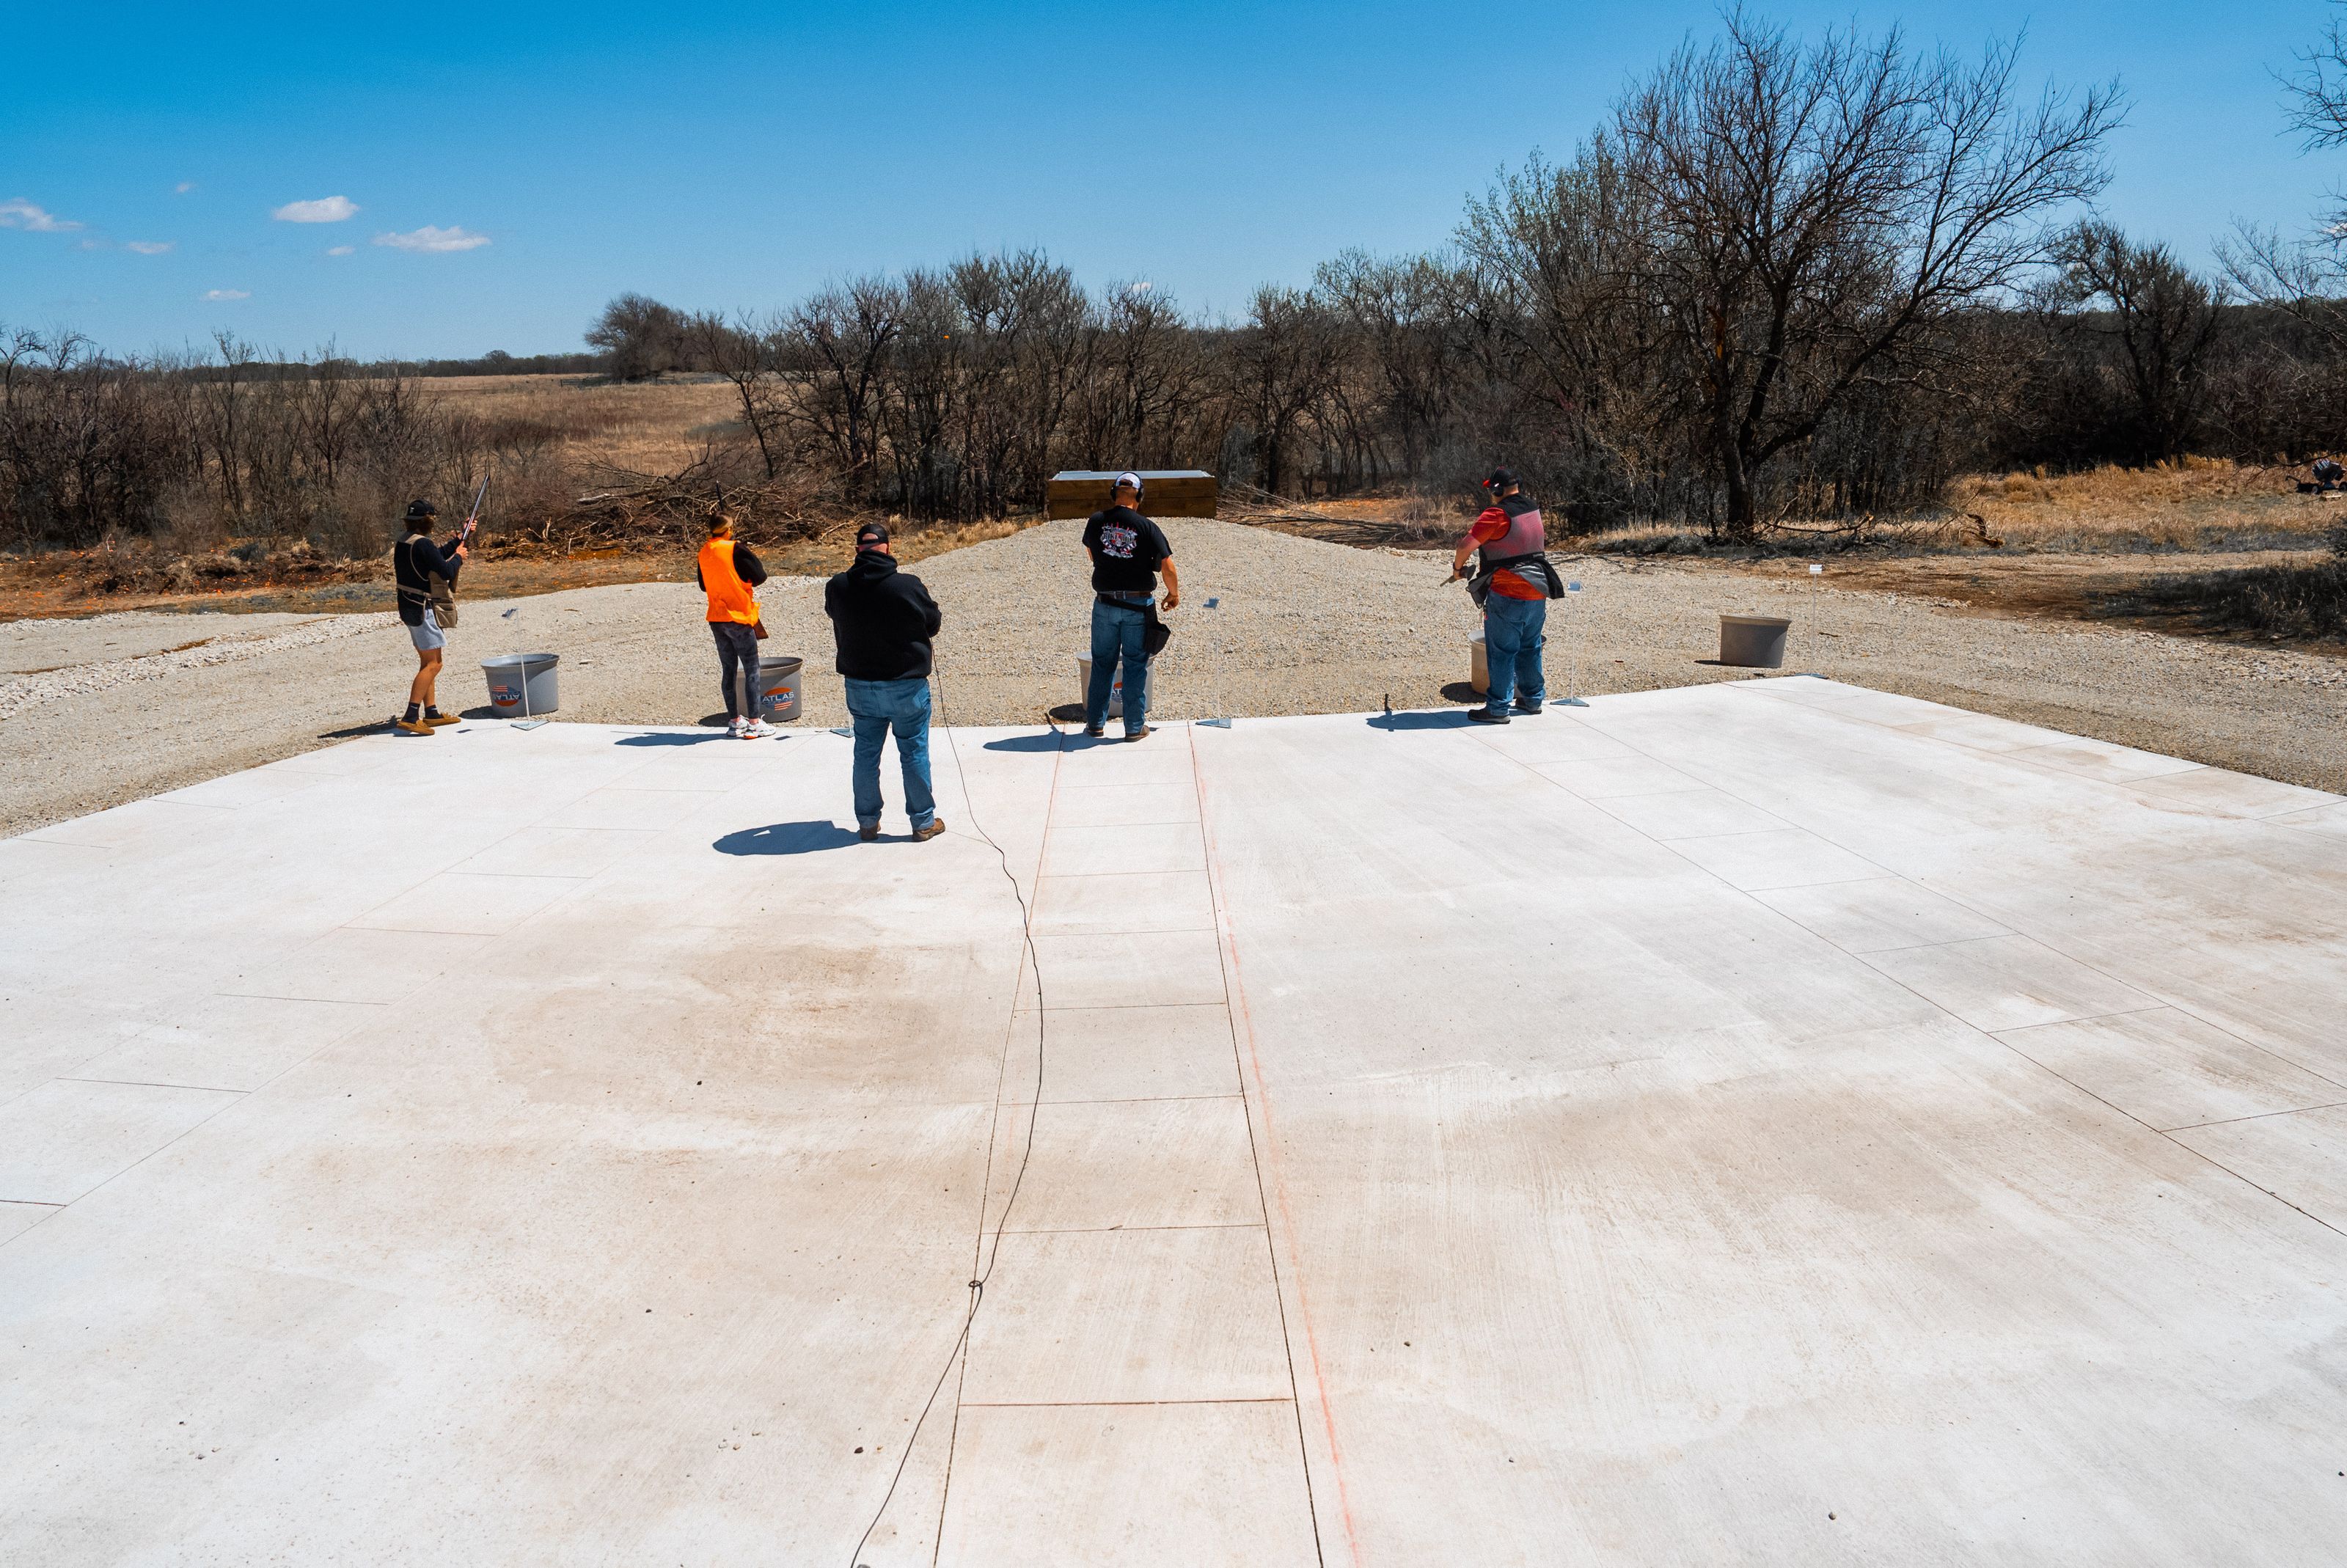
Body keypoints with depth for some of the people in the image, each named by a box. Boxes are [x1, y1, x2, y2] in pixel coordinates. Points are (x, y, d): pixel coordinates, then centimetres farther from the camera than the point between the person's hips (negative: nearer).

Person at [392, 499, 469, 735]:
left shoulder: (404, 541, 11)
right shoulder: (422, 544, -20)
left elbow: (437, 556, 22)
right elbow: (446, 572, -20)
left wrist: (459, 539, 27)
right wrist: (458, 557, -2)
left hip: (410, 607, 10)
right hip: (424, 609, -10)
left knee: (428, 662, 17)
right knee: (433, 664, -10)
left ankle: (431, 713, 22)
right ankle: (410, 717, -17)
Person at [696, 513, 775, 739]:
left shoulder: (703, 554, 7)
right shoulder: (736, 549, -12)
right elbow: (760, 577, -11)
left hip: (716, 619, 6)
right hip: (739, 618, -6)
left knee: (728, 669, 12)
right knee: (751, 669, -1)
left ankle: (734, 720, 14)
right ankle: (754, 722, -5)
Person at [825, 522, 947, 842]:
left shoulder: (837, 588, -8)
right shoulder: (908, 586, -17)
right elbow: (933, 623, -4)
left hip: (860, 686, 3)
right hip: (907, 684, -3)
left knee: (866, 754, 15)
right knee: (914, 753, 9)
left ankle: (867, 822, 22)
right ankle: (923, 822, 16)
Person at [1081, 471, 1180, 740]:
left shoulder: (1096, 522, -1)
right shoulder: (1147, 527, -9)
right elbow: (1167, 567, -9)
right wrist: (1174, 593, 9)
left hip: (1104, 604, 2)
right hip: (1139, 606, -2)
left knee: (1102, 663, 14)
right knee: (1136, 666, 7)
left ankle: (1095, 723, 20)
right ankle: (1135, 726, 10)